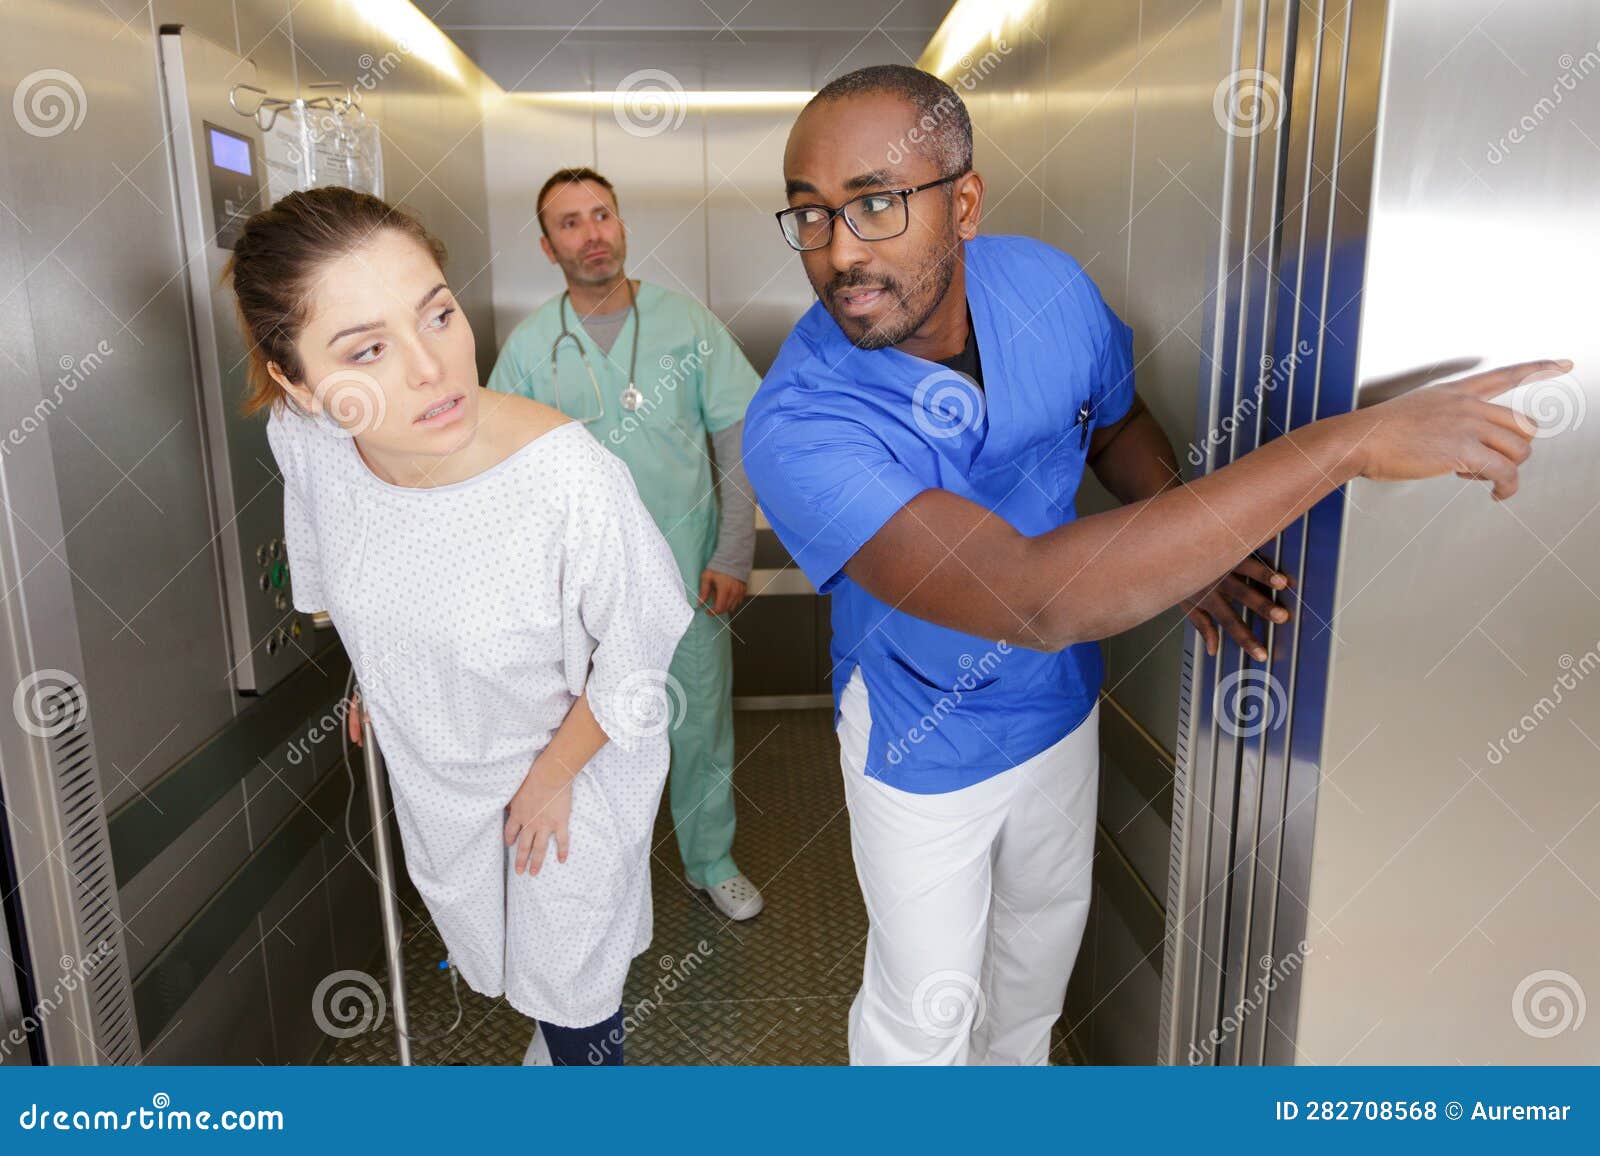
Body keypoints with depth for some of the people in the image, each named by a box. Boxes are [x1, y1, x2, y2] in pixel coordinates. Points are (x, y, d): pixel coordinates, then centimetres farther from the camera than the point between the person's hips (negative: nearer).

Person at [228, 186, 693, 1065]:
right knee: (489, 940, 32)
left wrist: (554, 775, -12)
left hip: (574, 768, -5)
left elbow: (637, 653, -23)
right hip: (430, 769, 5)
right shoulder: (301, 439, -25)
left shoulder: (569, 476, -41)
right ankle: (552, 1032, 66)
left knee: (569, 981, 19)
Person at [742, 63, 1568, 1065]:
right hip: (923, 739, -5)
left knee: (1048, 918, 28)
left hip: (1061, 698, 6)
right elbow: (1030, 597, -49)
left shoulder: (1047, 286, -18)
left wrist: (1187, 549, -17)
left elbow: (1118, 425, 5)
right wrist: (1352, 441, -47)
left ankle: (1013, 1069, 60)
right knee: (926, 1000, 12)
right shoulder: (796, 427, -37)